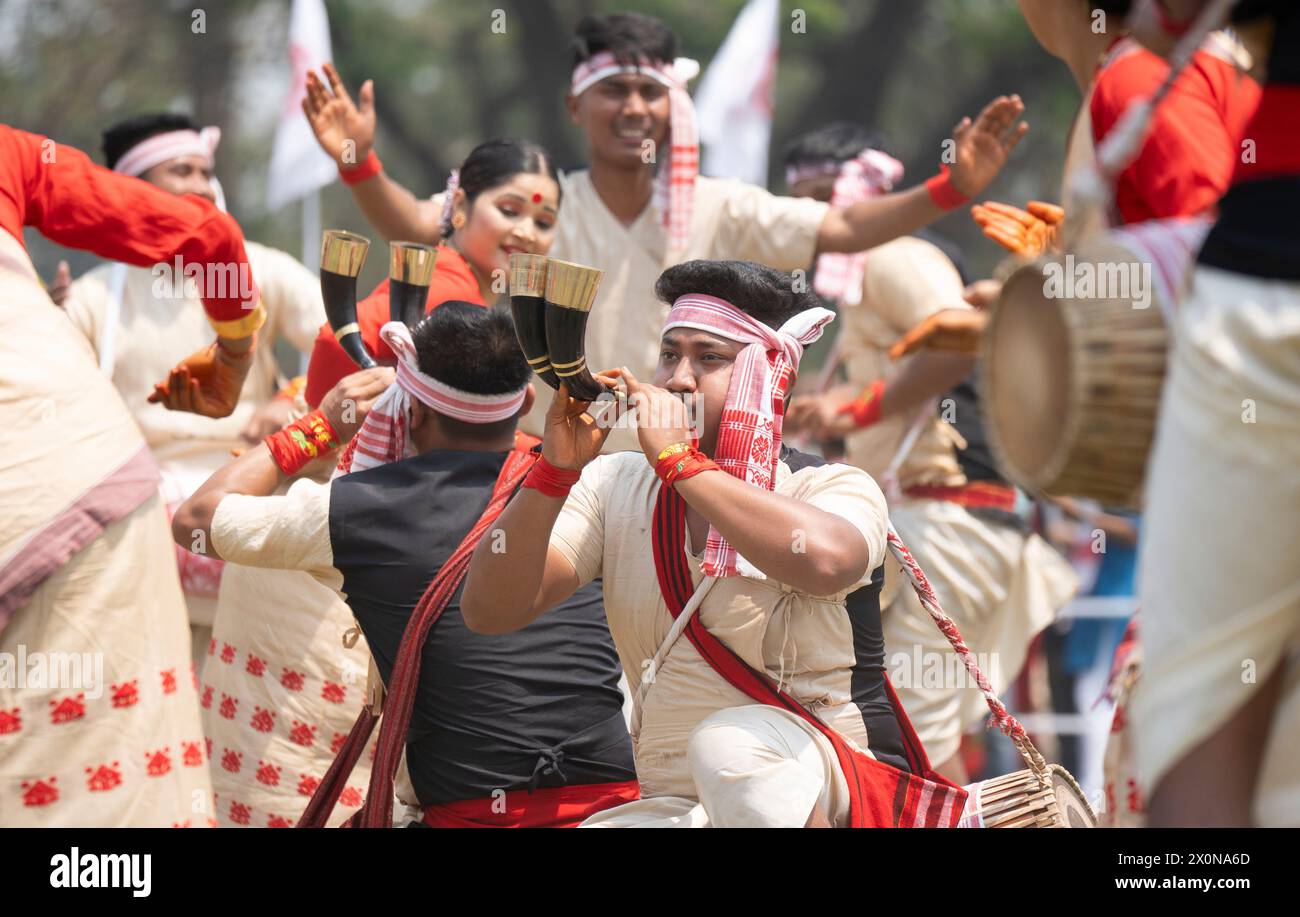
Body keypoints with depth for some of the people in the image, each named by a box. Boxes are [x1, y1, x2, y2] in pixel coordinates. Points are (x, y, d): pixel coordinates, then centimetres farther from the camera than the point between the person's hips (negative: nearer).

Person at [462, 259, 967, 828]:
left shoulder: (835, 488, -4)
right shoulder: (613, 487, 8)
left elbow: (824, 560, -31)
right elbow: (489, 611, -3)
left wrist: (678, 460, -25)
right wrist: (555, 470, -17)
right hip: (672, 807, 2)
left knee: (732, 741, -36)